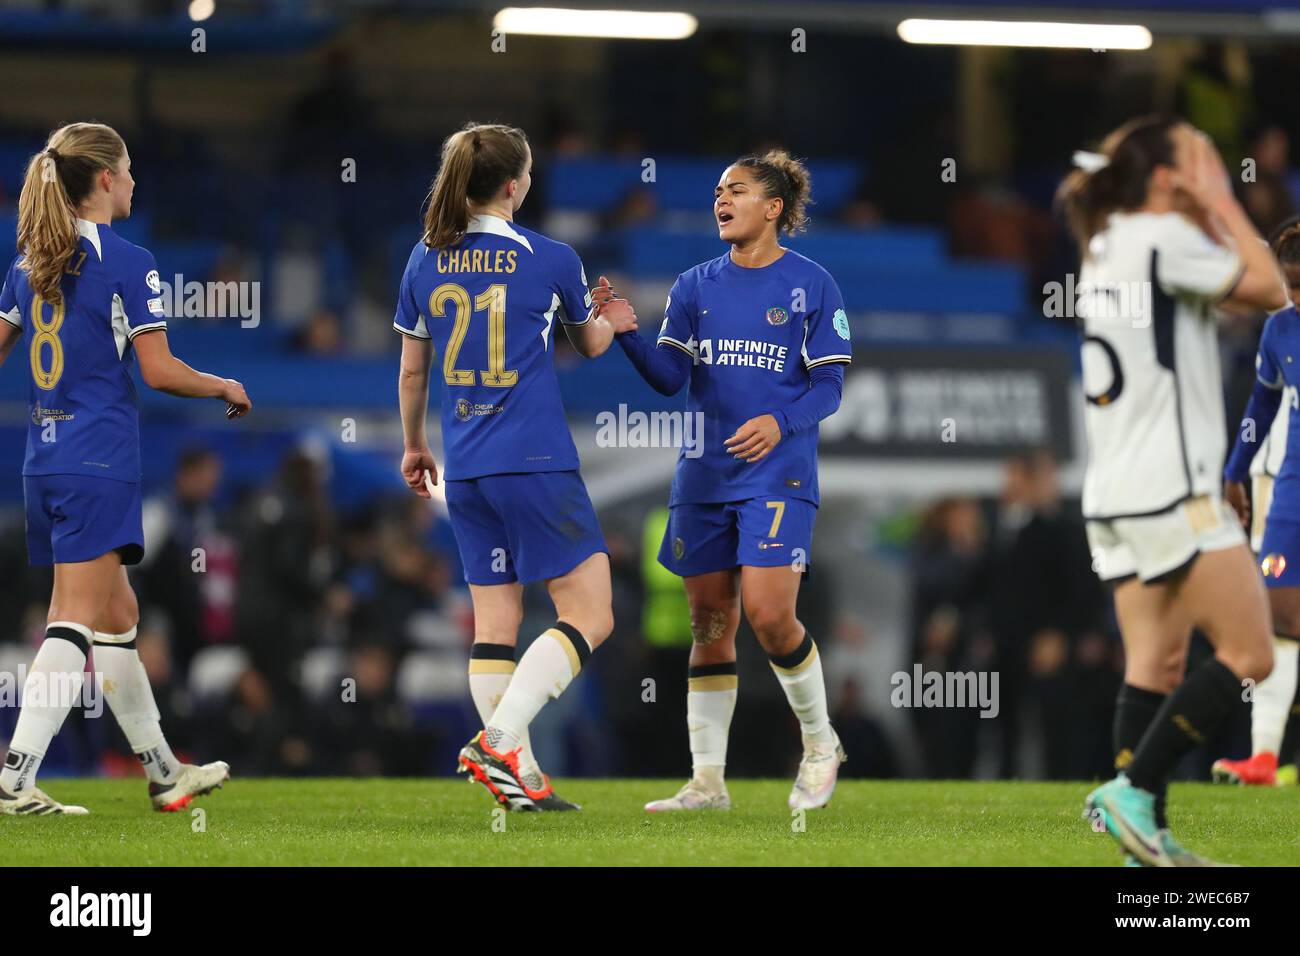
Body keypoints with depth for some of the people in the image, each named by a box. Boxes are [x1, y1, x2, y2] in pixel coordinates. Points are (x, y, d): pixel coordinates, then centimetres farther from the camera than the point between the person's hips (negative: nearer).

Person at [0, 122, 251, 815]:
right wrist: (226, 388, 5)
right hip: (101, 461, -8)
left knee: (116, 614, 16)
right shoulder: (128, 263, -10)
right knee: (77, 624, -8)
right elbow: (158, 370, -10)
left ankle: (162, 771, 26)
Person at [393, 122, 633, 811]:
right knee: (589, 616, -3)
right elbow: (592, 345, 14)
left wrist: (414, 446, 31)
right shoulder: (550, 259, -5)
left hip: (464, 469, 6)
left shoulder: (427, 259, 6)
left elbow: (411, 371, 15)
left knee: (495, 624, 9)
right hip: (535, 462, -6)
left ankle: (520, 779, 7)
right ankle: (498, 742, -17)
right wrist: (612, 319, 38)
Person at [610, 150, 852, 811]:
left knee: (768, 613, -17)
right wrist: (627, 334, -12)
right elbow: (671, 378, 4)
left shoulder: (810, 285, 0)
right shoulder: (695, 286, 11)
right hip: (704, 477, 5)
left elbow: (828, 386, -2)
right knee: (709, 625, 4)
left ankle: (820, 742, 7)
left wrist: (781, 422, -20)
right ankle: (707, 781, 8)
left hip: (778, 476, -5)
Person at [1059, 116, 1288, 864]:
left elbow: (1227, 292, 28)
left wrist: (1211, 213, 20)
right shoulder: (1164, 239, -11)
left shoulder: (1110, 248, 17)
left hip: (1115, 494, 10)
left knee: (1157, 663, 7)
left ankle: (1144, 838, 2)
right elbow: (1269, 290, -6)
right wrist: (1222, 202, 1)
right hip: (1174, 491, -10)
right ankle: (1133, 790, -12)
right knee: (1248, 655, -8)